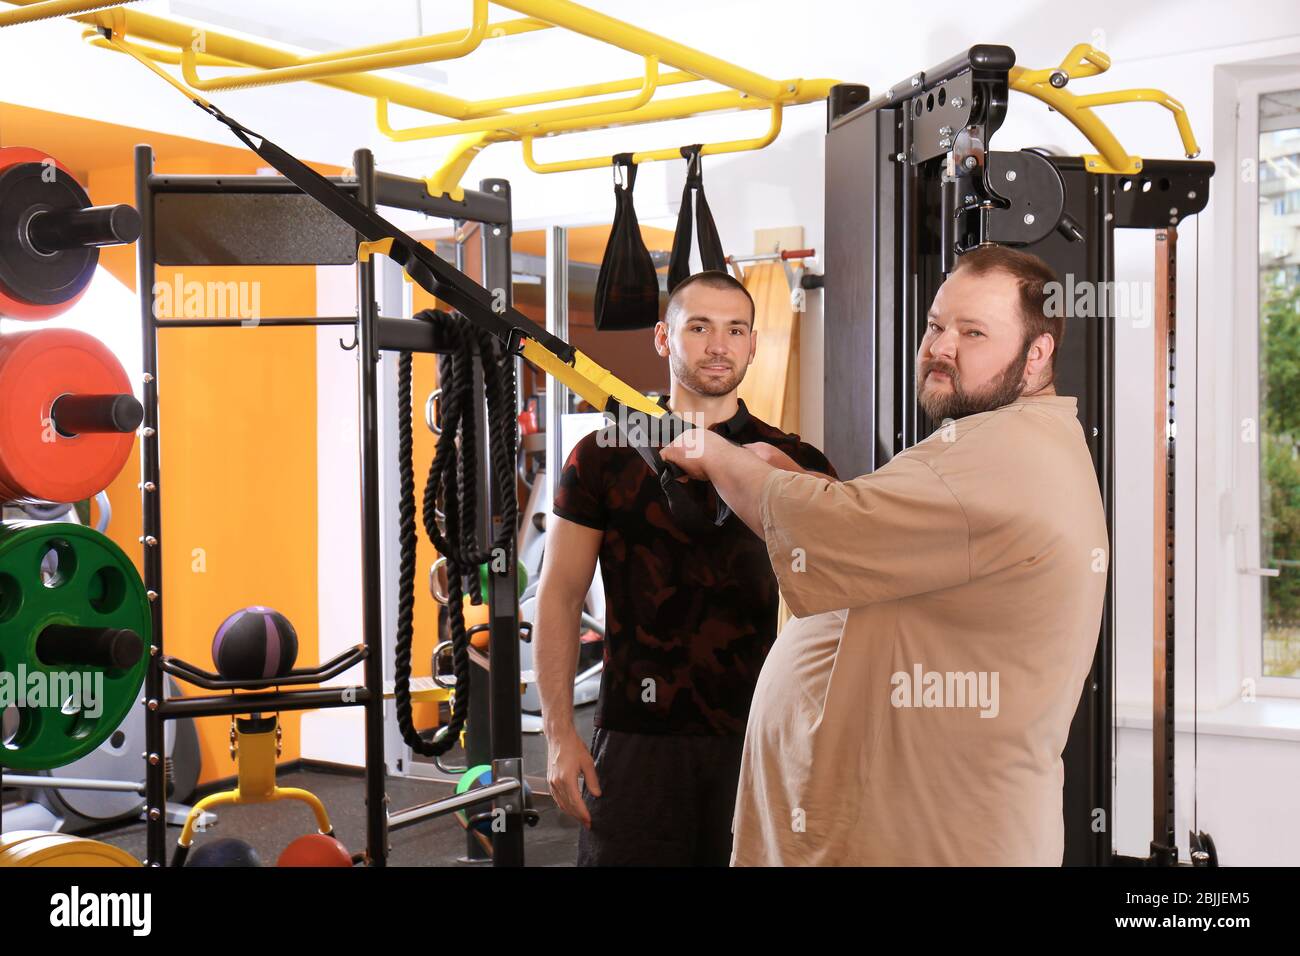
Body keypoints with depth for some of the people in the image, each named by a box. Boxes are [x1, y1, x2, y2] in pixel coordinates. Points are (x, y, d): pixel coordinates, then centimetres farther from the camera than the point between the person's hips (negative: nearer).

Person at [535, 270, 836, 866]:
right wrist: (559, 733, -2)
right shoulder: (604, 455, 4)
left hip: (753, 733, 1)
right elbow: (559, 598, 4)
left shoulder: (789, 461, 7)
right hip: (636, 735, -1)